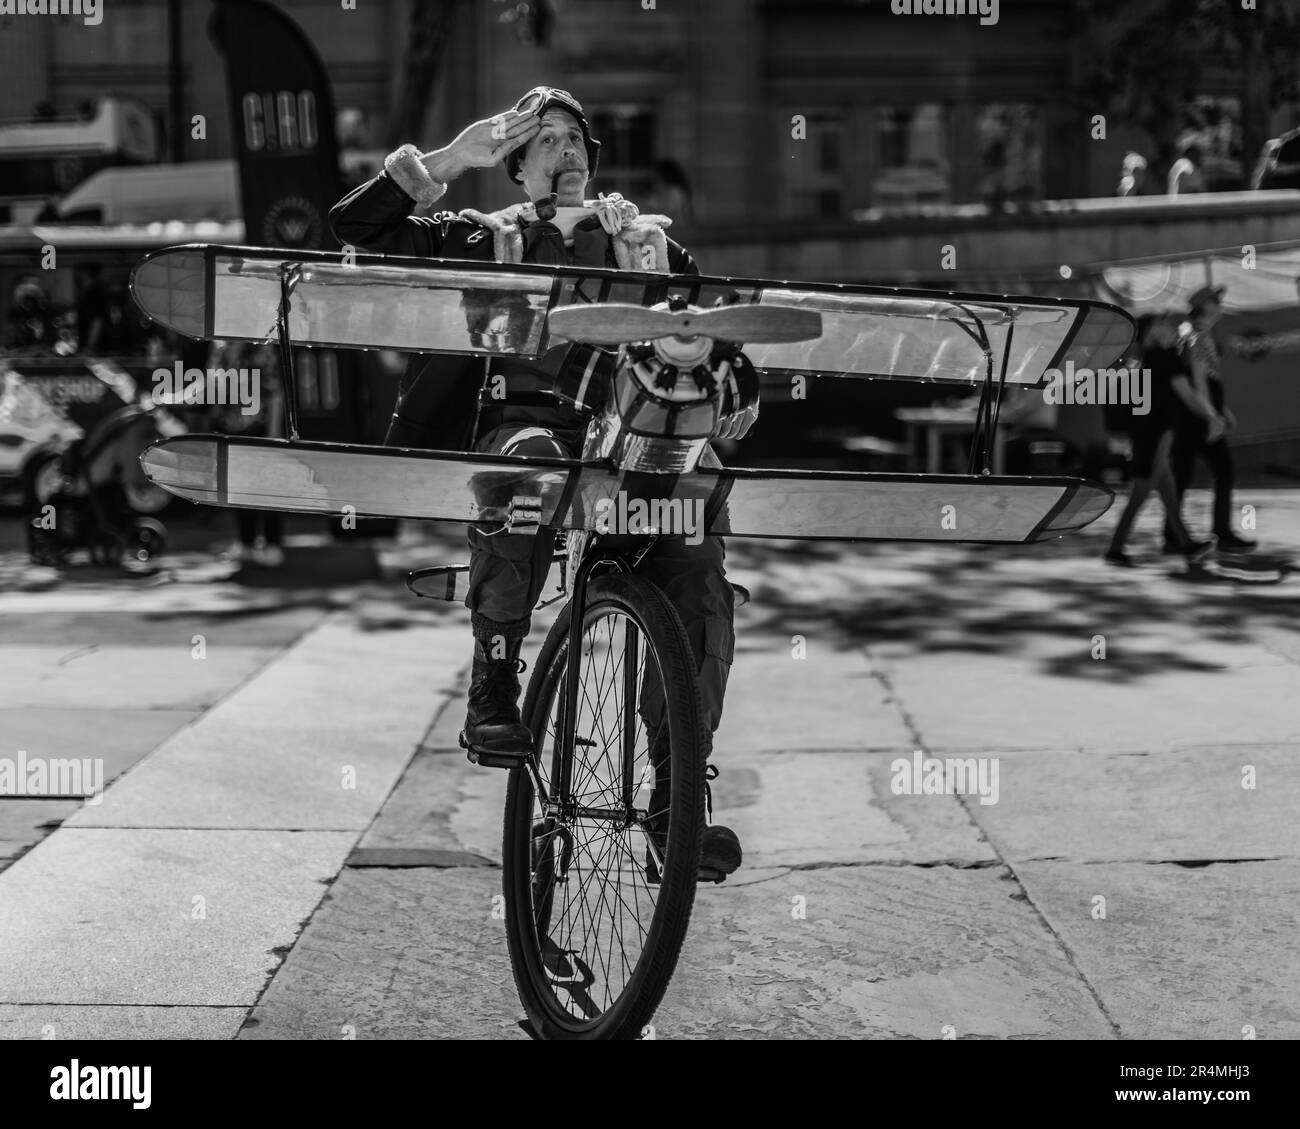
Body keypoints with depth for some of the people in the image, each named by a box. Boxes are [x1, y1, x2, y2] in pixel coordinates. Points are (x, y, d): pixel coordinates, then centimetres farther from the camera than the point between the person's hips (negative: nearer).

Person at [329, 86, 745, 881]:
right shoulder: (489, 238, 19)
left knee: (699, 576, -24)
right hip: (522, 421, -2)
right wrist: (448, 161, 3)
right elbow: (359, 226, 10)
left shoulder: (646, 237, 25)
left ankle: (678, 795, -16)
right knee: (527, 466, -41)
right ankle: (492, 693, -31)